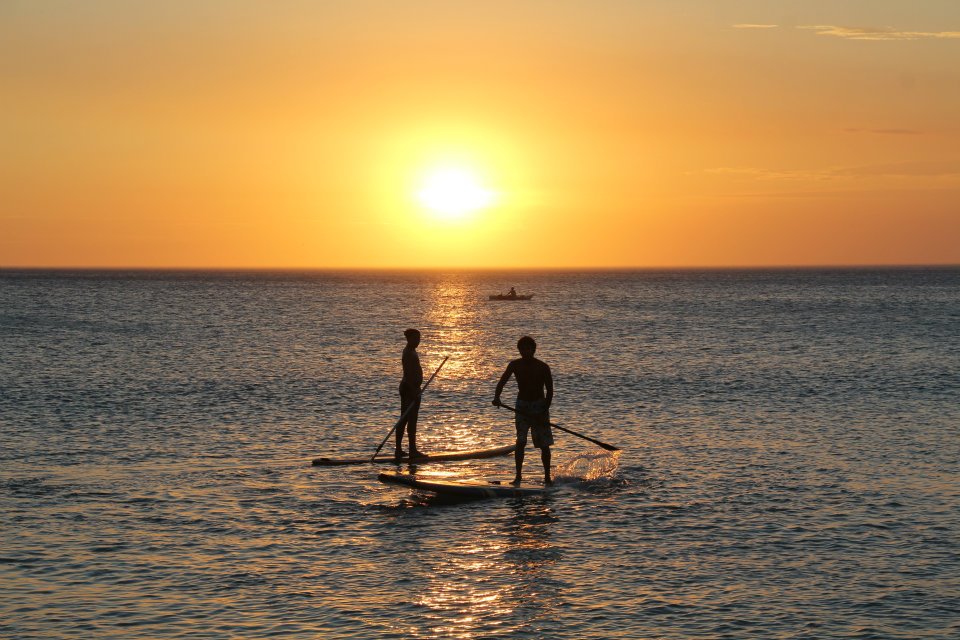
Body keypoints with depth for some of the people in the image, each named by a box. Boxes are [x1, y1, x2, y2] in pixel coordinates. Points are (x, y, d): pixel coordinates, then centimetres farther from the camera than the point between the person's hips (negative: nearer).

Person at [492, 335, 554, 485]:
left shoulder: (542, 367, -8)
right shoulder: (515, 365, -2)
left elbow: (549, 390, -6)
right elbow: (502, 382, -7)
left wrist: (545, 412, -15)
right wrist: (496, 397, -27)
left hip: (539, 406, -1)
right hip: (522, 406, 1)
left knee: (544, 444, 1)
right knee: (520, 442, -12)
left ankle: (547, 477, 12)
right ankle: (518, 475, -9)